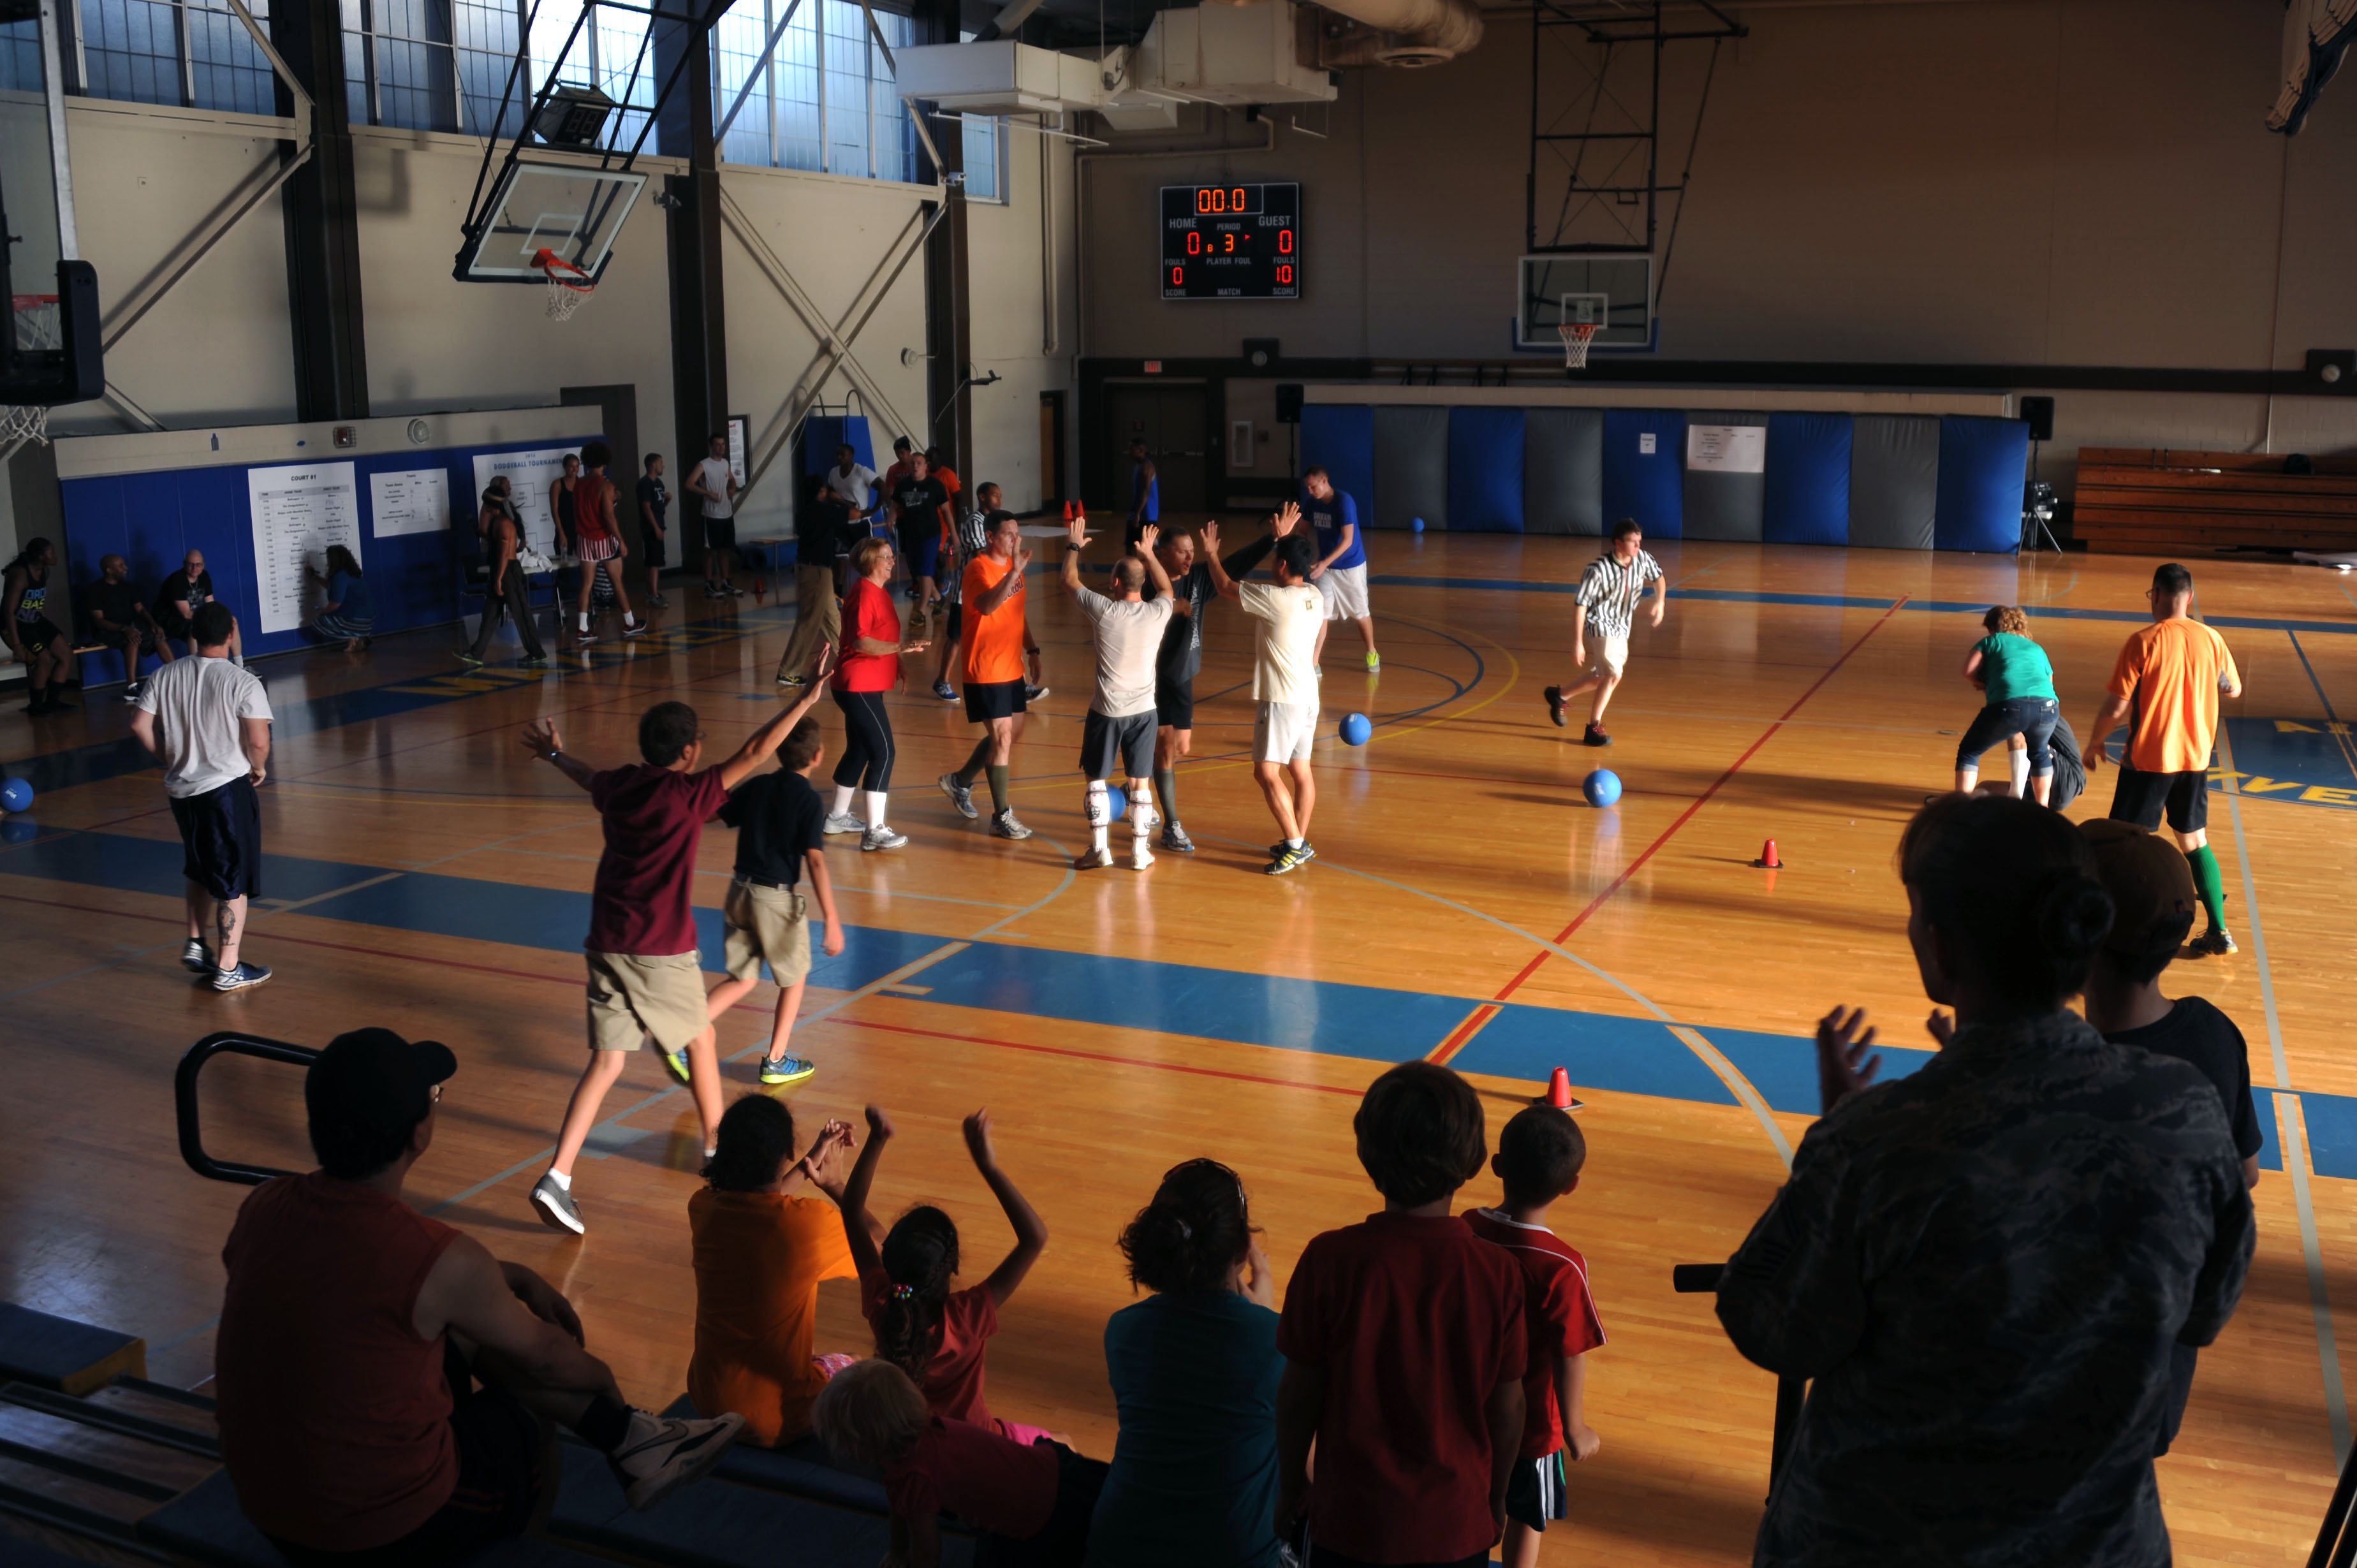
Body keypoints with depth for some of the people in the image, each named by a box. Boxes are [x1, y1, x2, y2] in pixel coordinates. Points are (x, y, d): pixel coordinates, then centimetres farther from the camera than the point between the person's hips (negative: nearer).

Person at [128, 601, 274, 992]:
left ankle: (195, 945, 32)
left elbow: (140, 726, 2)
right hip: (228, 788, -6)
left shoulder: (165, 677, 2)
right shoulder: (243, 682, -14)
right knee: (233, 882, 5)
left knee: (200, 871, 26)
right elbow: (259, 742, -19)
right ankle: (228, 969, 9)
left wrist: (170, 760, 15)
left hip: (181, 790, 6)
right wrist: (259, 768, 1)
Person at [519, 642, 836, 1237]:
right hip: (662, 952, -6)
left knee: (606, 1062, 6)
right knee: (700, 1040, 18)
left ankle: (558, 1176, -5)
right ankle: (717, 1144, 35)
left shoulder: (619, 786, 6)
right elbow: (753, 753, -17)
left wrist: (556, 753, 52)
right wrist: (808, 698, -14)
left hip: (607, 944, 6)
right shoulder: (687, 796, -13)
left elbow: (589, 777, 29)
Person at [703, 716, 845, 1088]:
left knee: (743, 979, 15)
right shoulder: (809, 800, -13)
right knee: (794, 978, 16)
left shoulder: (755, 786, 3)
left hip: (740, 890, 5)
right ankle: (776, 1061, 21)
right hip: (778, 897, -5)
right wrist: (832, 922, -18)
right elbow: (816, 862, -18)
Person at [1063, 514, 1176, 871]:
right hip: (1144, 710, 3)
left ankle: (1099, 849, 13)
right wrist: (1149, 554, 32)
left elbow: (1070, 582, 3)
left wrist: (1073, 548, 20)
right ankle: (1140, 852, 16)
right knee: (1139, 783, 11)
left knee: (1096, 779, 12)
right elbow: (1166, 588, 20)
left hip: (1107, 711, -3)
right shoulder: (1158, 613, -6)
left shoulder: (1104, 610, -14)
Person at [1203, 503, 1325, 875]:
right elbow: (1300, 567, 30)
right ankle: (1299, 843, 22)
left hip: (1283, 700, -9)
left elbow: (1226, 587, -5)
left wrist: (1212, 555, 11)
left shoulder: (1276, 599, -18)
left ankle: (1295, 845, -8)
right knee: (1299, 771, 14)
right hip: (1307, 696, 9)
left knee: (1267, 771, -6)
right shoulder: (1315, 596, 4)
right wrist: (1285, 539, 35)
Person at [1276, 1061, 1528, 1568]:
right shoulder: (1497, 1273, -16)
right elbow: (1507, 1405, -5)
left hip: (1352, 1524, -1)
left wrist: (1290, 1483, 8)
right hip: (1457, 1526, 1)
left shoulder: (1329, 1260, -19)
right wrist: (1496, 1499, 12)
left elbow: (1299, 1393, -9)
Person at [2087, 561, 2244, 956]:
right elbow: (2234, 689, 16)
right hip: (2195, 759, 5)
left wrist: (2094, 743, 1)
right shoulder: (2211, 639, 0)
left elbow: (2116, 707, -14)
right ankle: (2219, 931, 17)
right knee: (2195, 842, 16)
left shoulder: (2143, 642, -14)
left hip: (2148, 760, -5)